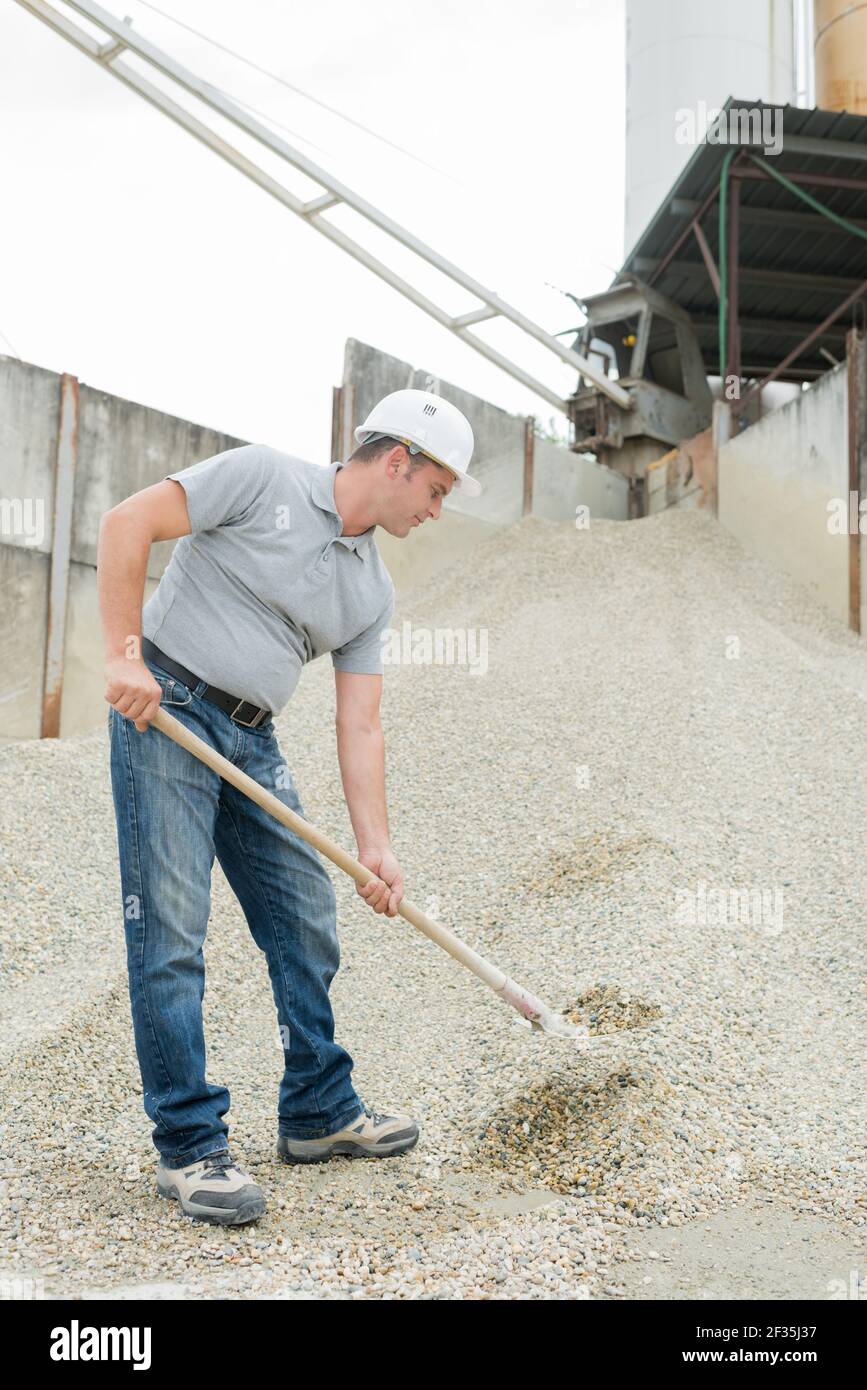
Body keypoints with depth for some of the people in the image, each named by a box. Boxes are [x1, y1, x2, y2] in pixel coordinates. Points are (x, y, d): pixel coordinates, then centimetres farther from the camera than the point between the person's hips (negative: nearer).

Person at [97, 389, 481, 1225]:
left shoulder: (373, 591, 10)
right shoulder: (264, 476, -8)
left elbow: (358, 728, 7)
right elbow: (127, 524, -11)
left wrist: (374, 846, -2)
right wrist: (123, 654, -19)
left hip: (252, 741, 8)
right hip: (165, 710, -7)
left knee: (307, 923, 8)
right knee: (170, 930, -9)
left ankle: (318, 1112, 23)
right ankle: (188, 1147, 0)